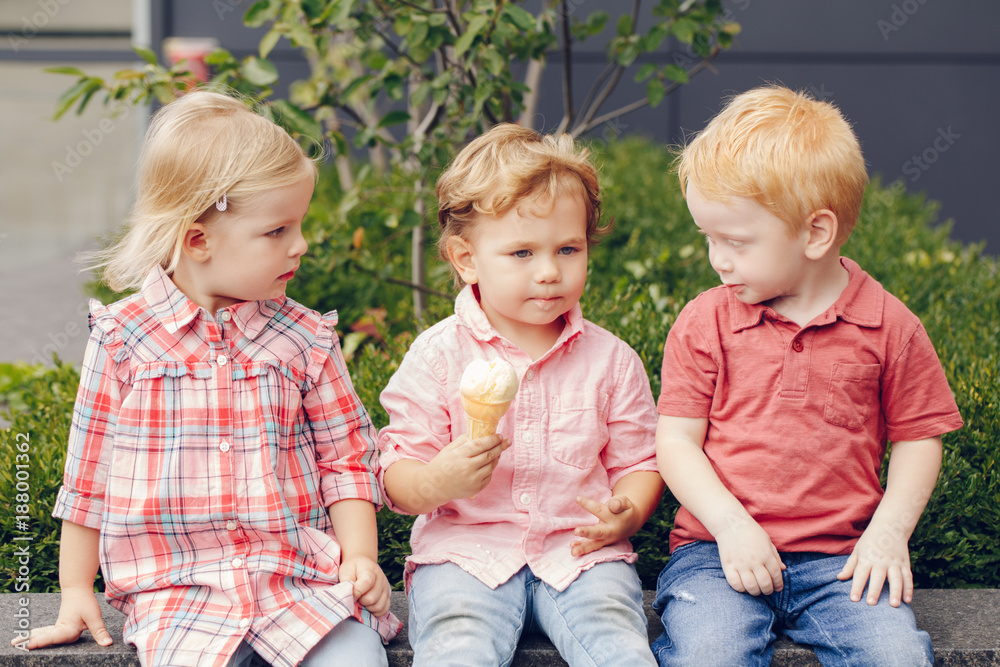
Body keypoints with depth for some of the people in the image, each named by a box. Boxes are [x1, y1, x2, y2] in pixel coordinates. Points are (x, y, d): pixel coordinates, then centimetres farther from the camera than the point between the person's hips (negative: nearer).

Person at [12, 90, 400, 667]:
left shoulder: (305, 339, 5)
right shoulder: (123, 338, 1)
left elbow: (346, 456, 10)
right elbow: (90, 469, 9)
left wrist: (359, 557, -4)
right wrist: (76, 590, 11)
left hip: (302, 574, 1)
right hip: (179, 589, -1)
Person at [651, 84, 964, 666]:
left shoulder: (889, 327, 2)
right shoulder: (704, 324, 2)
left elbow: (918, 438, 9)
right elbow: (676, 441, 1)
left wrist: (890, 530, -5)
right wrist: (729, 524, -12)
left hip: (841, 557, 1)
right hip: (721, 549, 0)